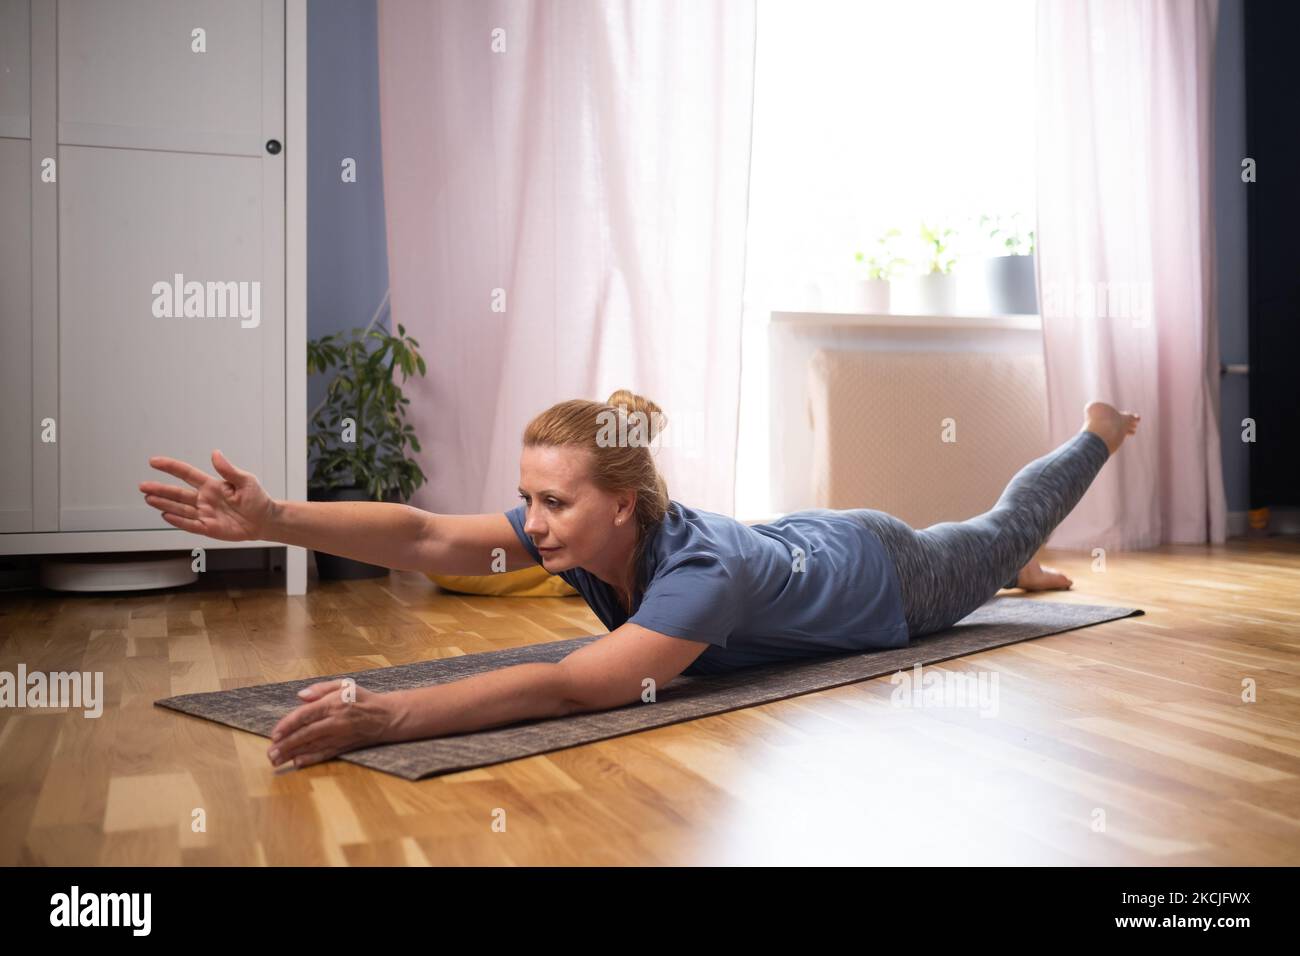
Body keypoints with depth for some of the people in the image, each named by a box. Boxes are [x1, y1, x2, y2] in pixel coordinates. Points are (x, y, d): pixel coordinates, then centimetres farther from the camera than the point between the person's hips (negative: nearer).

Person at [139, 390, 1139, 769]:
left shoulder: (701, 571, -50)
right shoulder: (576, 532, -30)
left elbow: (575, 687, -62)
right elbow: (426, 535, -40)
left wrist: (389, 715, -72)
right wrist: (274, 519, -52)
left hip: (888, 578, -4)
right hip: (811, 540, 4)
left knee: (997, 535, 27)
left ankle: (1099, 432, 55)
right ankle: (1028, 573, 68)